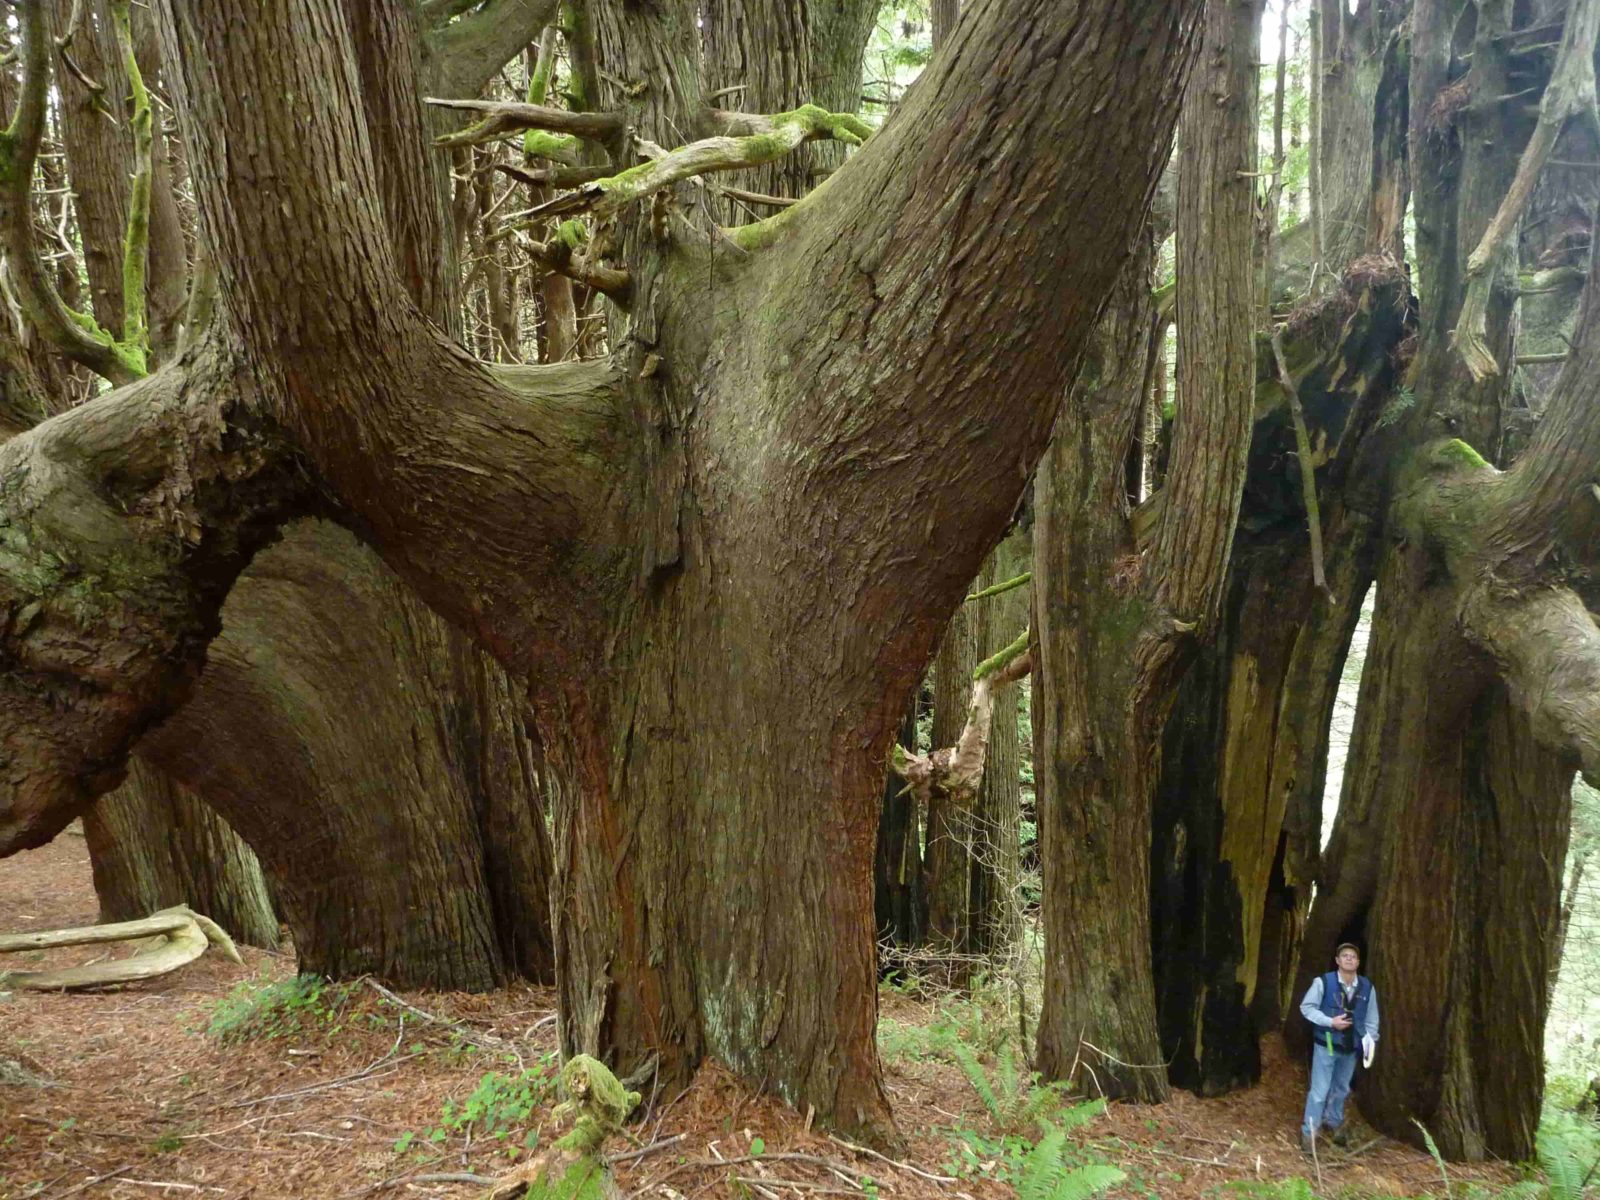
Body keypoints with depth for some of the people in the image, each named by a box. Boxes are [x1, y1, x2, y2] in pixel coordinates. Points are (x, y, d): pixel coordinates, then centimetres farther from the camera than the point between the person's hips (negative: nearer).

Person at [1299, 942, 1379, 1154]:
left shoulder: (1367, 987, -4)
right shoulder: (1323, 982, -16)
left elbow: (1371, 1018, 7)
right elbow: (1306, 1007, -10)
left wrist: (1370, 1041, -4)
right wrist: (1330, 1022, -21)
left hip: (1351, 1047, 4)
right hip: (1326, 1044, -4)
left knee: (1341, 1088, 22)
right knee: (1319, 1090, -4)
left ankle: (1334, 1121, 43)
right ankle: (1309, 1132, 6)